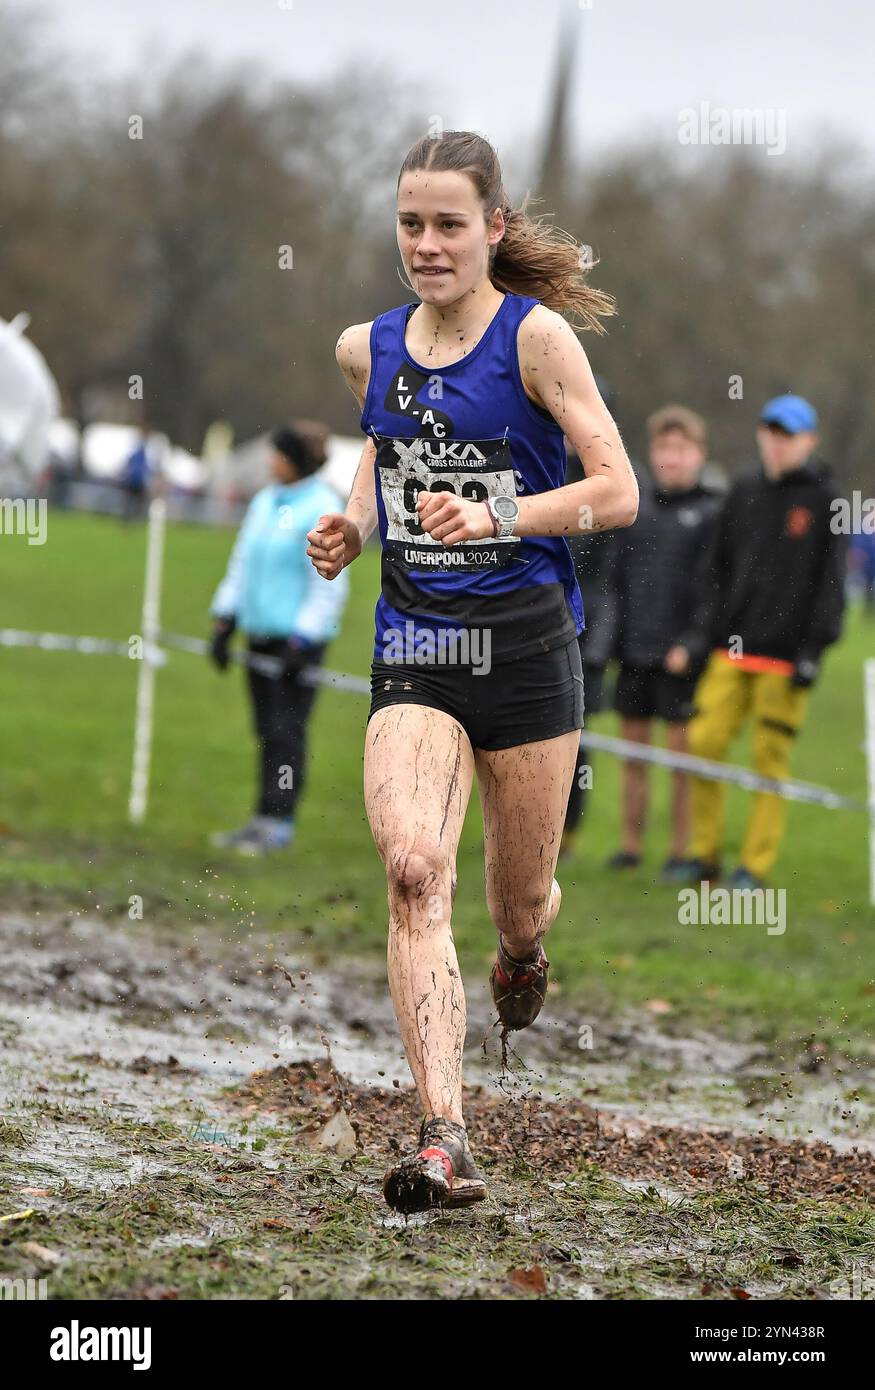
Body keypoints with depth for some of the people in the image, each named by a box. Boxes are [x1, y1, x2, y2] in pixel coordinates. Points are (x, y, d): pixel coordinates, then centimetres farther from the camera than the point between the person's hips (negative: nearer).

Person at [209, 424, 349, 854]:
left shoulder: (321, 511, -11)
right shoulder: (264, 502, 12)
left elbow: (329, 585, -13)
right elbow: (242, 564, 20)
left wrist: (303, 641, -17)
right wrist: (225, 621, 15)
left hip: (297, 637, -8)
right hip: (260, 633, 8)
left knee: (285, 731, -8)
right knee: (266, 731, 10)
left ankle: (277, 822, -6)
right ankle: (265, 820, 14)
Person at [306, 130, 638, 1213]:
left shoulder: (536, 335, -7)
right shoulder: (369, 348, 7)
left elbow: (618, 491, -10)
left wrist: (496, 517, -23)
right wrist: (351, 527, 10)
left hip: (524, 644, -2)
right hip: (412, 648, 2)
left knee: (519, 903, 10)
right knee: (413, 871, -21)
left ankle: (522, 953, 52)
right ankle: (444, 1140, -28)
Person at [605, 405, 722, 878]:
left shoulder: (713, 512, -4)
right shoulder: (634, 507, 11)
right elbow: (615, 574, 15)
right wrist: (611, 635, 7)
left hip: (681, 656, -5)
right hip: (634, 652, 5)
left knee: (682, 753, -1)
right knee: (633, 751, 9)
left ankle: (681, 851, 5)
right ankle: (630, 845, 17)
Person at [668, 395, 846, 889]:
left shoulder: (824, 500, -1)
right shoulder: (744, 493, 11)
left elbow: (831, 581, -2)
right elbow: (719, 570, 15)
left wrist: (814, 649, -9)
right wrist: (702, 635, 7)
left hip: (785, 657, -4)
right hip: (731, 650, 4)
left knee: (771, 758, -2)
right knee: (704, 742, -3)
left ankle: (755, 866, 6)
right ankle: (704, 855, 9)